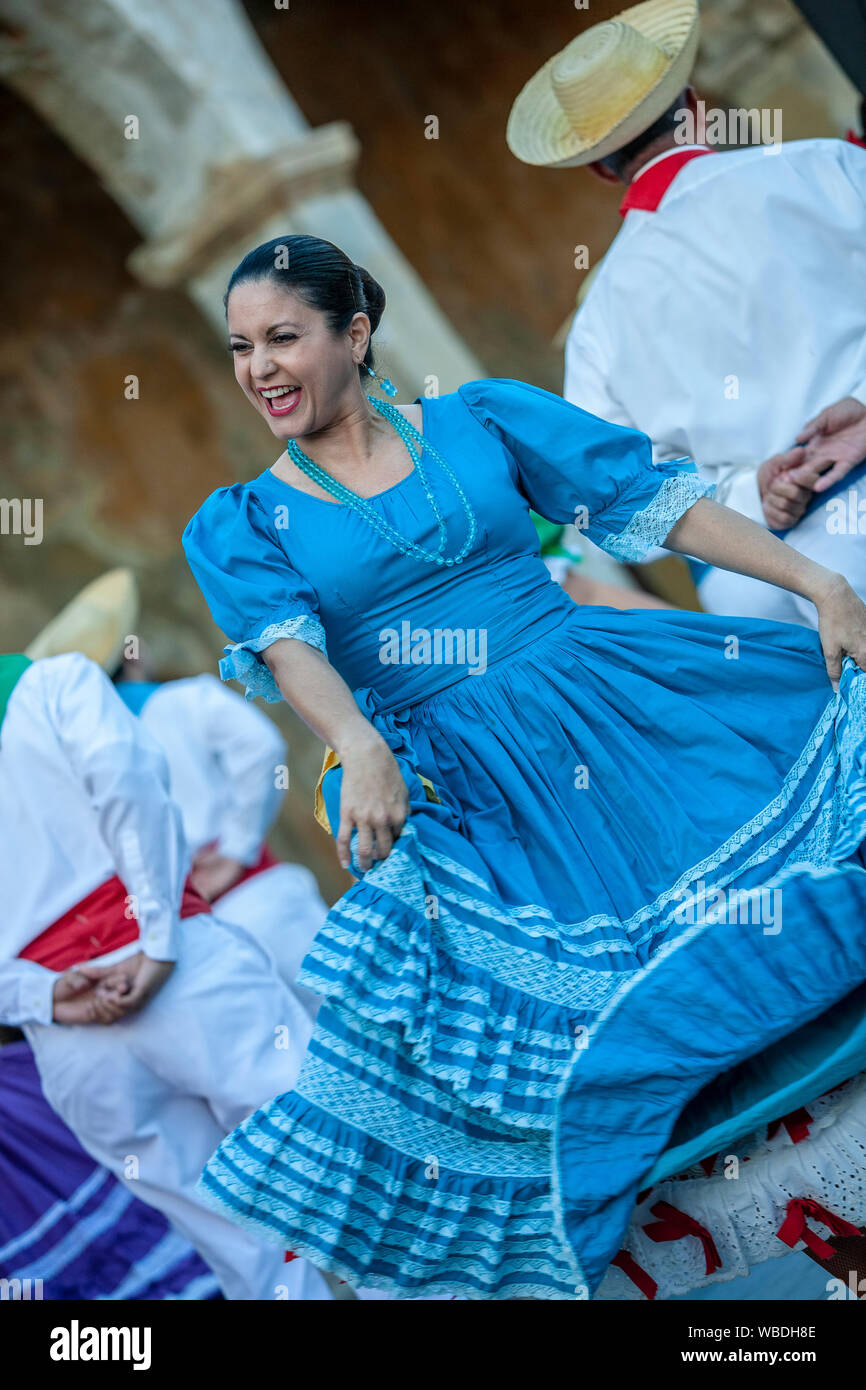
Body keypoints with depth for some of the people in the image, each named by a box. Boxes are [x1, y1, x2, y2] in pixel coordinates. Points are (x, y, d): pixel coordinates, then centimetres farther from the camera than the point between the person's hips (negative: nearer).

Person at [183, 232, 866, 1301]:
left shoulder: (480, 420, 12)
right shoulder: (239, 526, 10)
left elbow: (653, 499, 6)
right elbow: (283, 638, -9)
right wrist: (361, 752, -30)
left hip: (601, 686, 2)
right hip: (434, 764, -2)